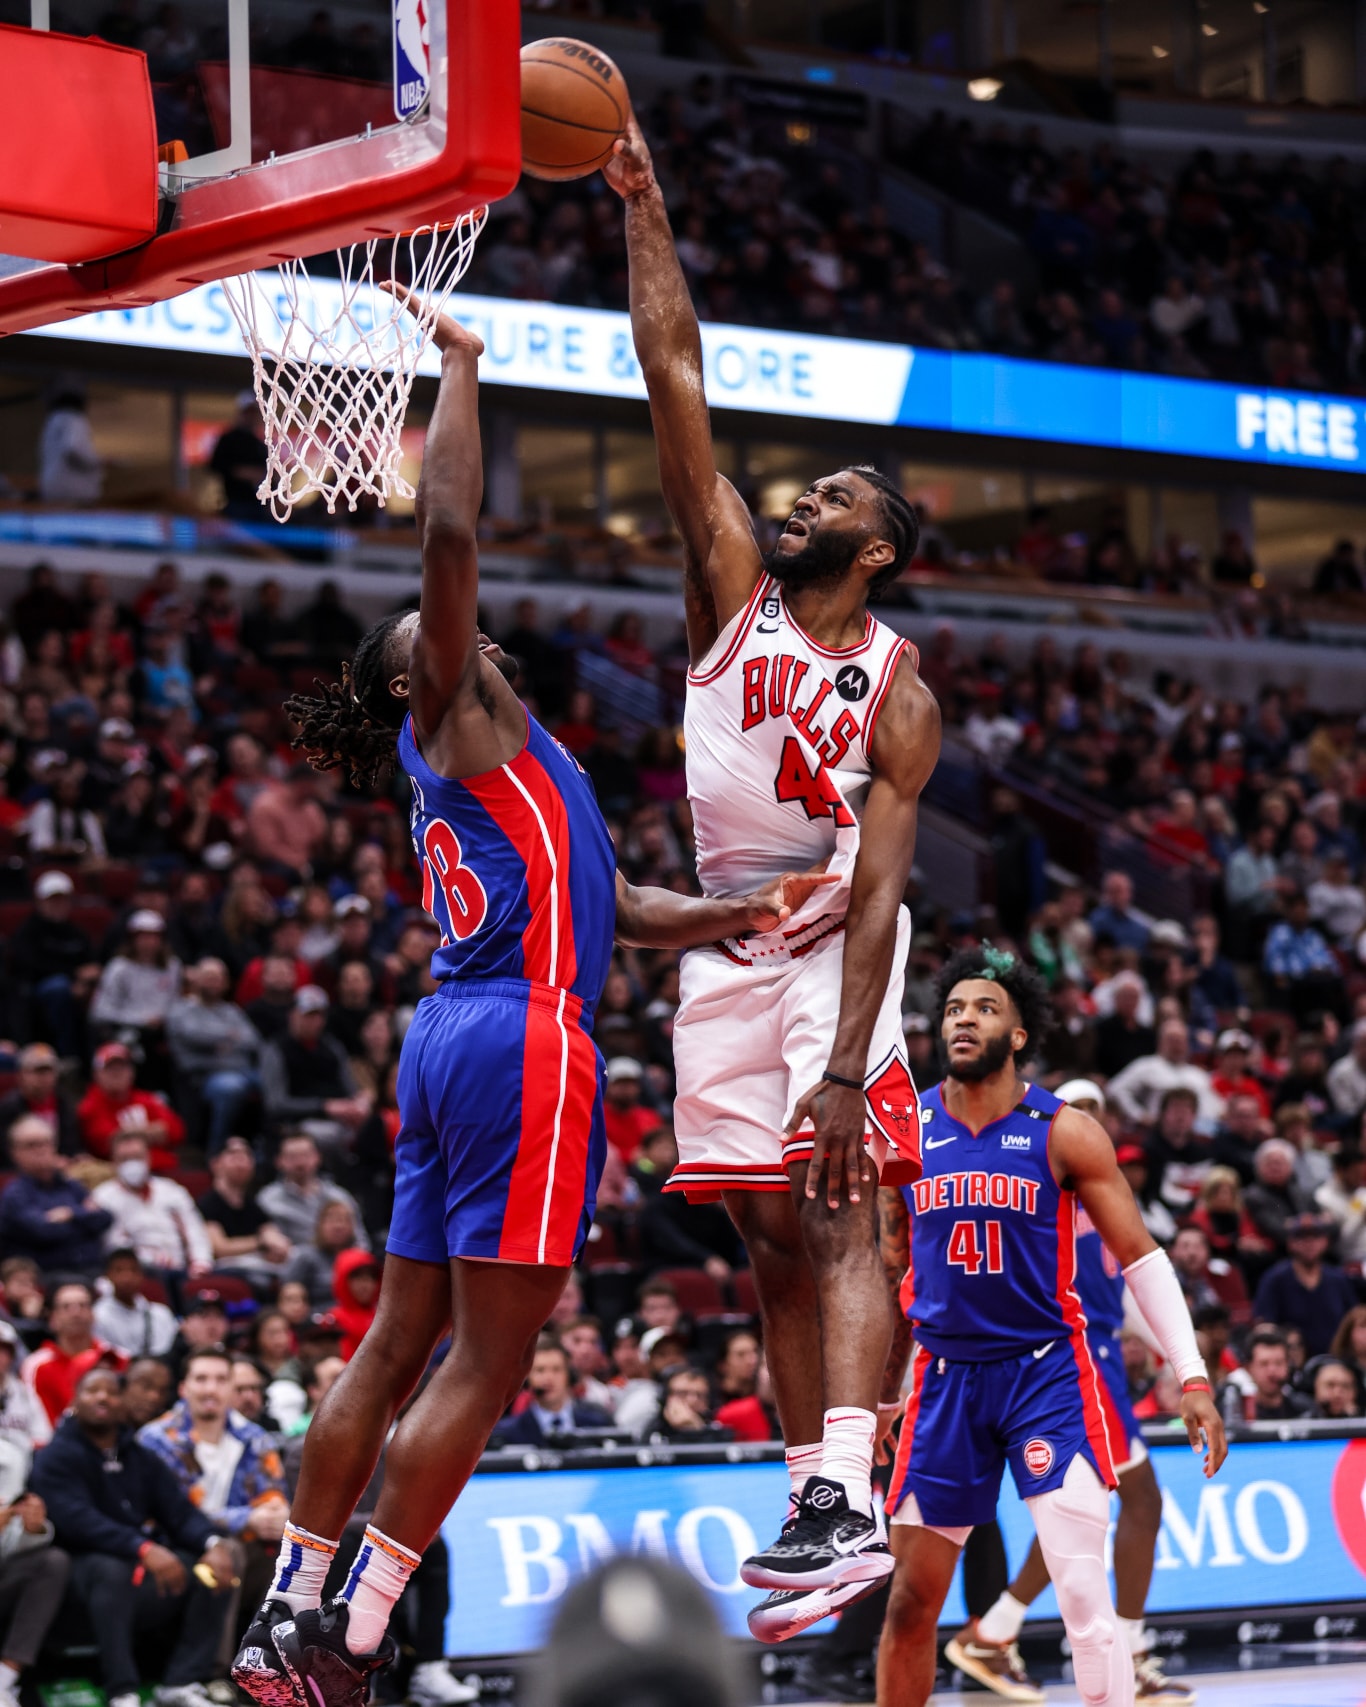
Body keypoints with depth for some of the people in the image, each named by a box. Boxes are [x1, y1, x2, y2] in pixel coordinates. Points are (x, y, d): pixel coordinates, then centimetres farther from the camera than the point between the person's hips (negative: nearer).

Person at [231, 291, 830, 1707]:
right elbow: (448, 531, -13)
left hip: (457, 1041, 10)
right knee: (485, 1362, -8)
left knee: (400, 1343, 11)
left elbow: (617, 908, 20)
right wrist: (458, 366, -5)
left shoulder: (500, 770, 26)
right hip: (521, 1042, -10)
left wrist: (738, 914, 4)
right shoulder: (452, 724, 1)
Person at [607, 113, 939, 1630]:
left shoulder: (898, 696, -8)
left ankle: (847, 1496, -29)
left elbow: (878, 889, -16)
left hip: (832, 950, -5)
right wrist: (642, 209, -10)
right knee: (770, 1232, 5)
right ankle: (814, 1506, 8)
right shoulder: (733, 586, 2)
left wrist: (847, 1059, -27)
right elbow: (674, 375, -4)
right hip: (725, 949, 5)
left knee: (840, 1216, -17)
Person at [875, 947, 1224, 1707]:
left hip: (1048, 1369, -3)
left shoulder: (1065, 1132, -6)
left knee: (1083, 1591, -14)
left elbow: (1141, 1256, -4)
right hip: (945, 1378, 3)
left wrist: (1193, 1377, -12)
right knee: (912, 1600, 6)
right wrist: (878, 1398, 14)